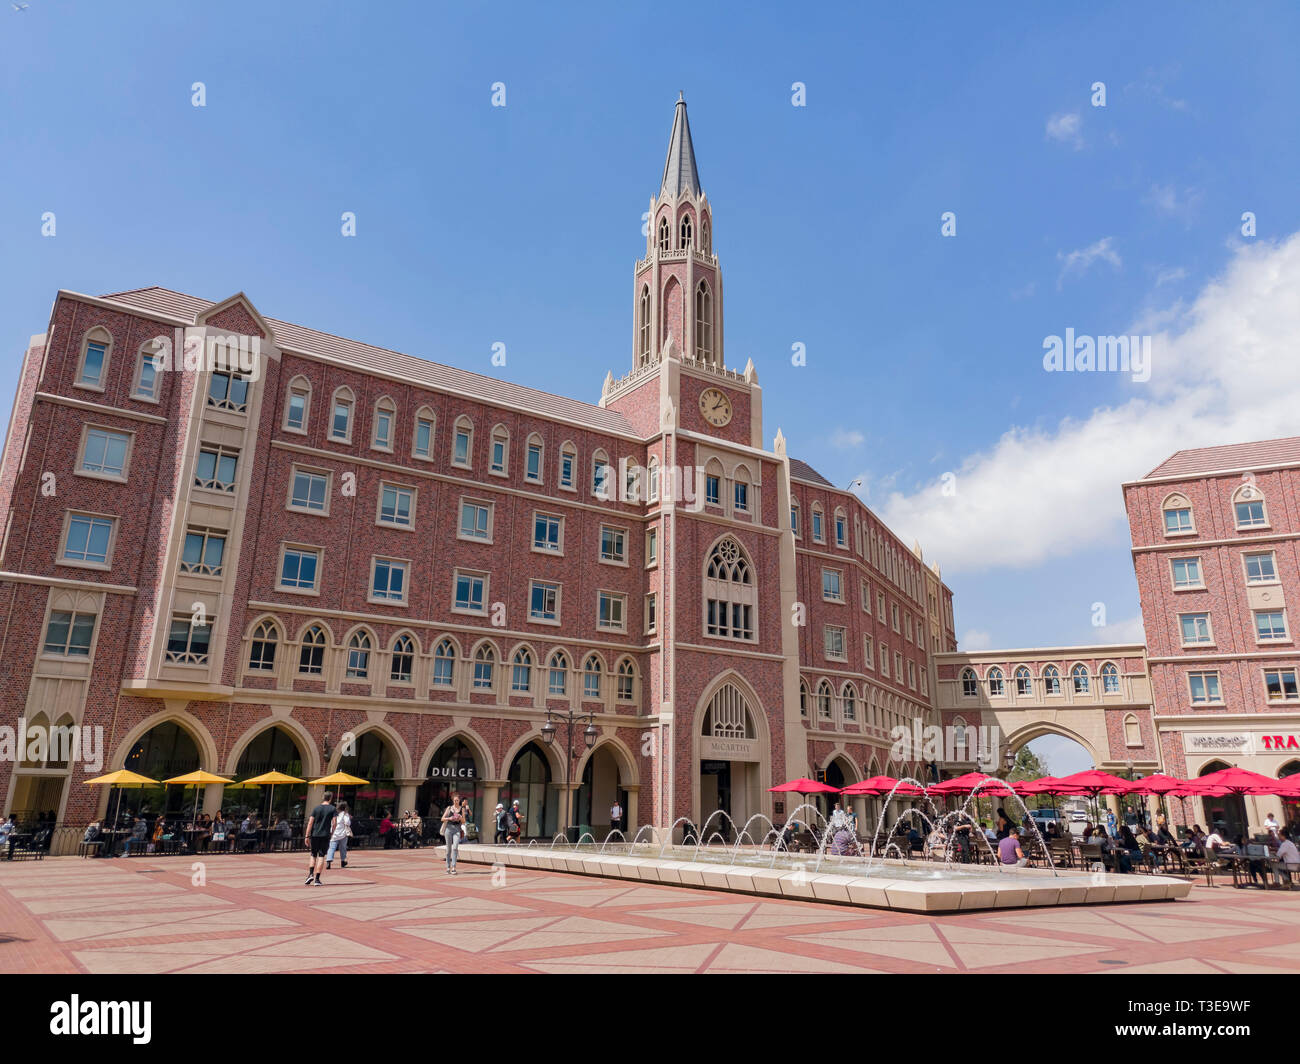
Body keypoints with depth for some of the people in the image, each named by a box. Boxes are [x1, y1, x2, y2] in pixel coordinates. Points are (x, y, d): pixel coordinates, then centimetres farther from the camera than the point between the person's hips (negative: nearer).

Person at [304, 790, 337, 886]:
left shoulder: (316, 808, 7)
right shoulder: (332, 809, 0)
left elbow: (310, 823, 1)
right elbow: (334, 823, -7)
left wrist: (307, 836, 1)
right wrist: (332, 833, 9)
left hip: (314, 835, 2)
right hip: (325, 835, -2)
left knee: (313, 855, 18)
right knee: (321, 857, 2)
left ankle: (311, 874, 0)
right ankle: (317, 879, -1)